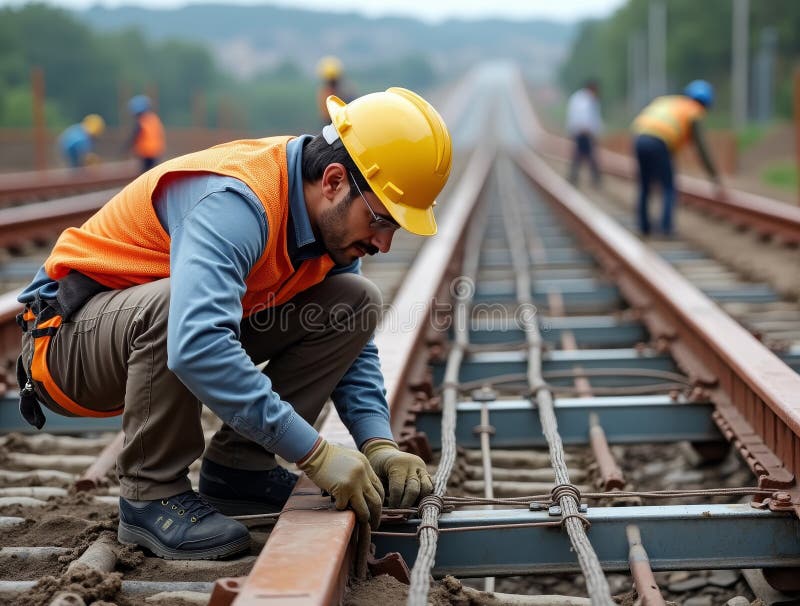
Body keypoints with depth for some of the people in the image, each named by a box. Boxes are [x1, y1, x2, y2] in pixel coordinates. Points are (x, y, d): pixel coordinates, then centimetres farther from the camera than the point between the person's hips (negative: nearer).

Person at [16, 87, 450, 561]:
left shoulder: (335, 217, -6)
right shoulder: (238, 202, -33)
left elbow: (352, 340, 3)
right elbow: (197, 348, -46)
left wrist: (379, 446, -14)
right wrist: (315, 451, -41)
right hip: (71, 335, -7)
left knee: (356, 302, -4)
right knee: (173, 303, -41)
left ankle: (238, 467, 0)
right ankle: (151, 494, -19)